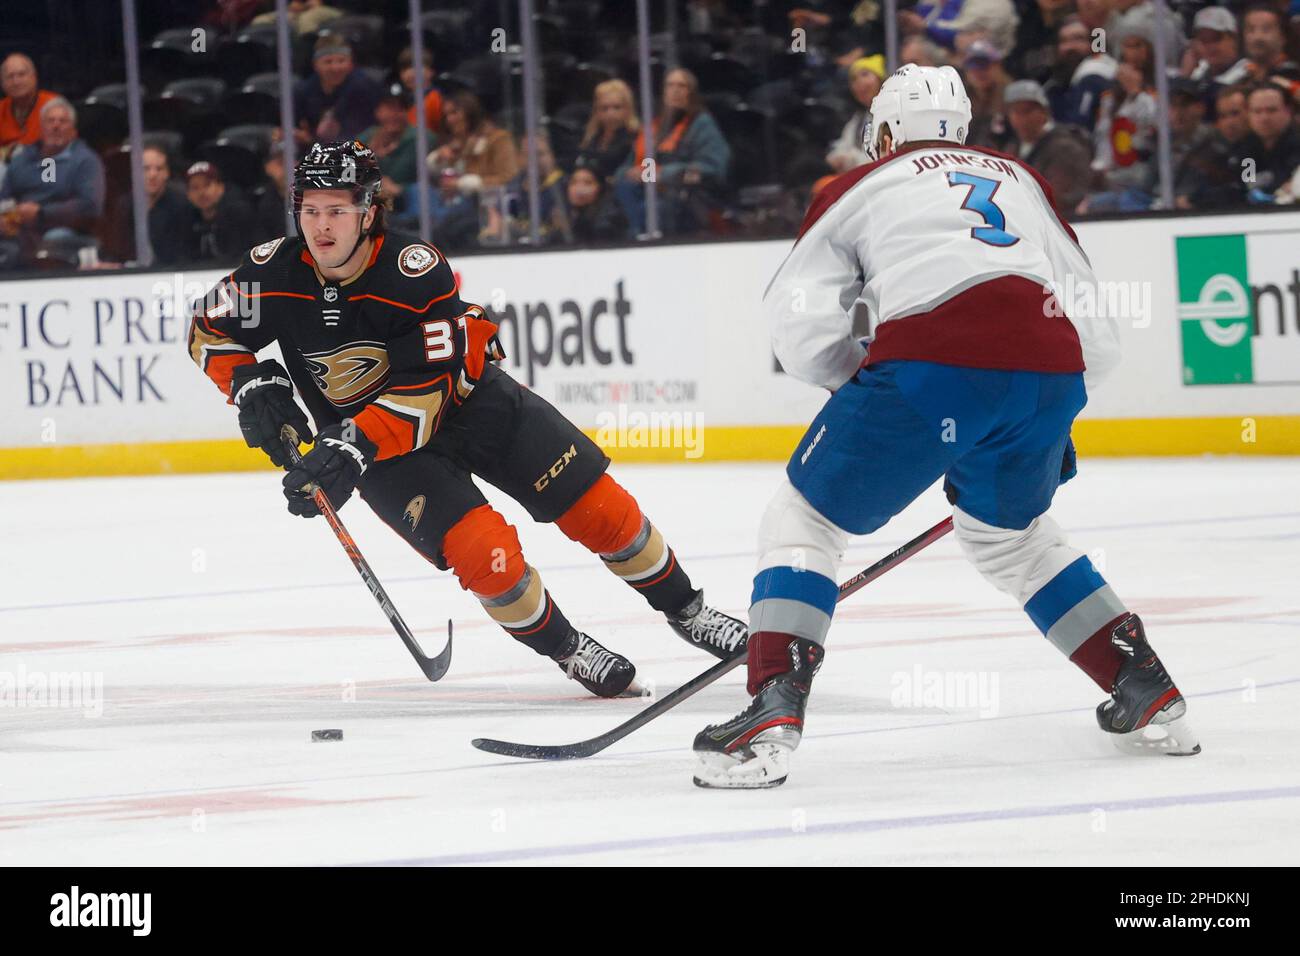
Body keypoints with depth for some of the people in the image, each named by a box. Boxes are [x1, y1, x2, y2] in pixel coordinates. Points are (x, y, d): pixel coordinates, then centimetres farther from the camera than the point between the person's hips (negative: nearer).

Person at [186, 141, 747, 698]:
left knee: (599, 507, -3)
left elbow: (425, 392, -29)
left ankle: (686, 612, 19)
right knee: (480, 549, -21)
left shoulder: (417, 272, -27)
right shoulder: (275, 273, -17)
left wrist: (353, 447, -39)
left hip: (466, 398, -1)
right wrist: (252, 386, -17)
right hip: (382, 447, 1)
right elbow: (209, 331, 0)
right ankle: (568, 652, 1)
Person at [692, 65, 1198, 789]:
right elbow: (1097, 332, 29)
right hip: (1050, 374, 5)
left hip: (933, 368, -5)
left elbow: (801, 325, 9)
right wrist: (1046, 427, 41)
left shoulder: (862, 187, 22)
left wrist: (862, 386, 25)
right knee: (1012, 534, 32)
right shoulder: (1023, 181, 34)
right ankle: (1150, 696, 29)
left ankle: (773, 716, -7)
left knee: (805, 521, 10)